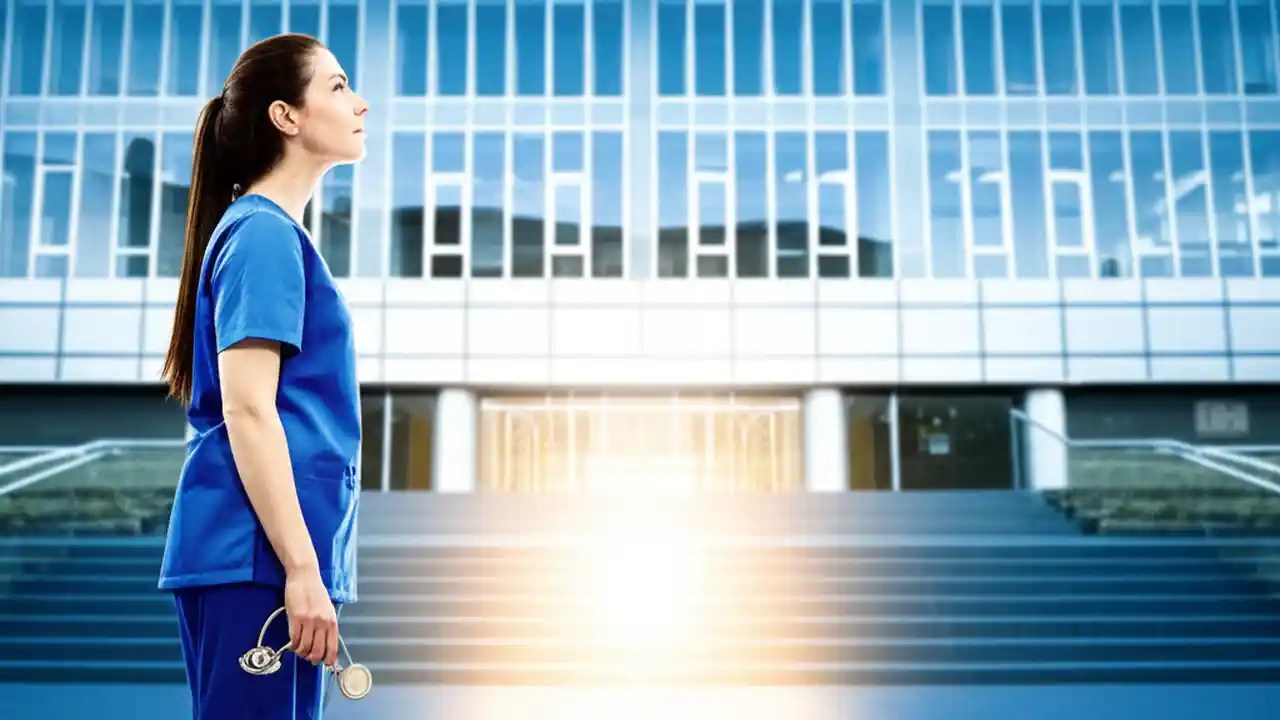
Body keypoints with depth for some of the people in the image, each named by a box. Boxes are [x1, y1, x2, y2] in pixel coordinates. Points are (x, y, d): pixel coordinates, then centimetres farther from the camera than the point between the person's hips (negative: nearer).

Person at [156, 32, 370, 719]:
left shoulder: (269, 231, 19)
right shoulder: (265, 233, -9)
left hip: (260, 557, 9)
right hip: (260, 557, -9)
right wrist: (301, 568, -19)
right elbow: (246, 410, -18)